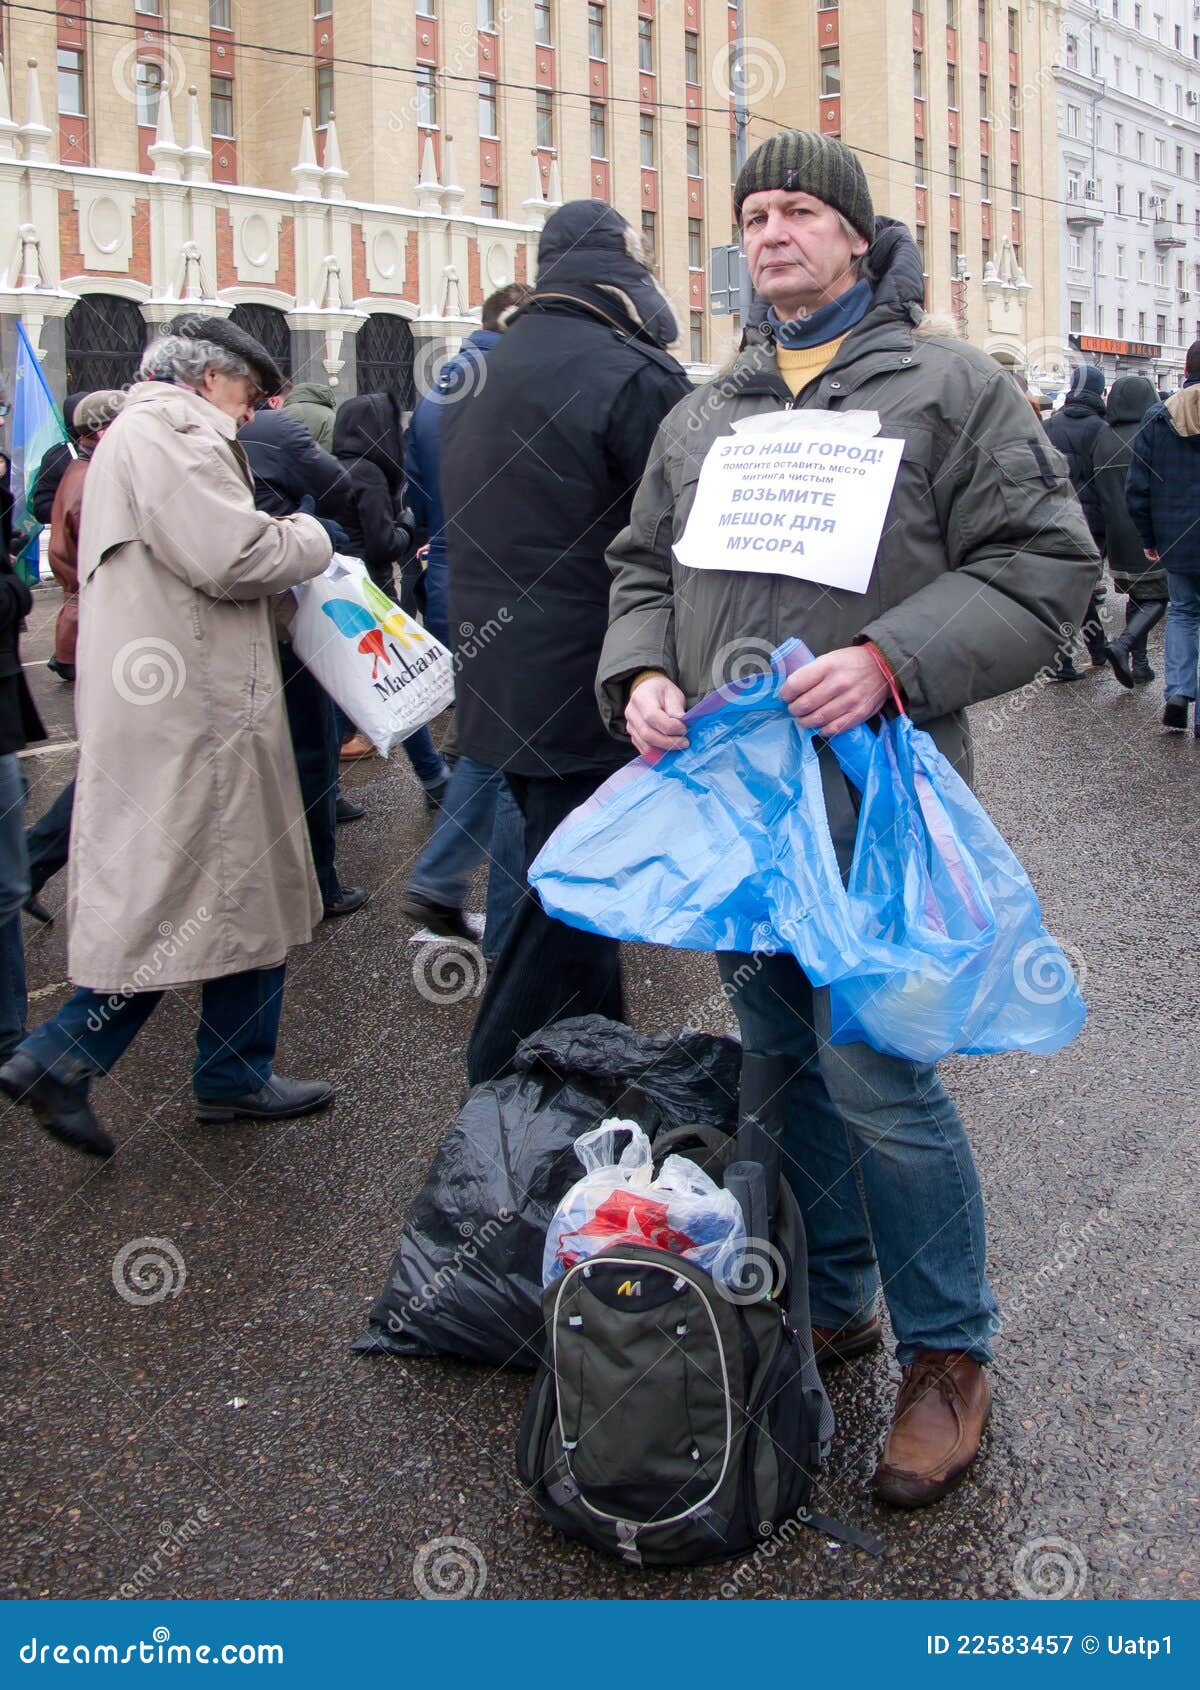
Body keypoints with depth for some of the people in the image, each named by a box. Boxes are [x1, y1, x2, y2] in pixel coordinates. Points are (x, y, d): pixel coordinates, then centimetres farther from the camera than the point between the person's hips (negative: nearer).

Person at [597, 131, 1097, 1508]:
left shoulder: (948, 385, 0)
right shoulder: (701, 415, 17)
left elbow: (1044, 563, -7)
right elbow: (643, 563, 22)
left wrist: (891, 660, -20)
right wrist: (642, 673, 0)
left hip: (867, 797, -6)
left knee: (876, 1078, -7)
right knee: (780, 1066, 15)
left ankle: (946, 1354, 11)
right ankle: (831, 1304, 33)